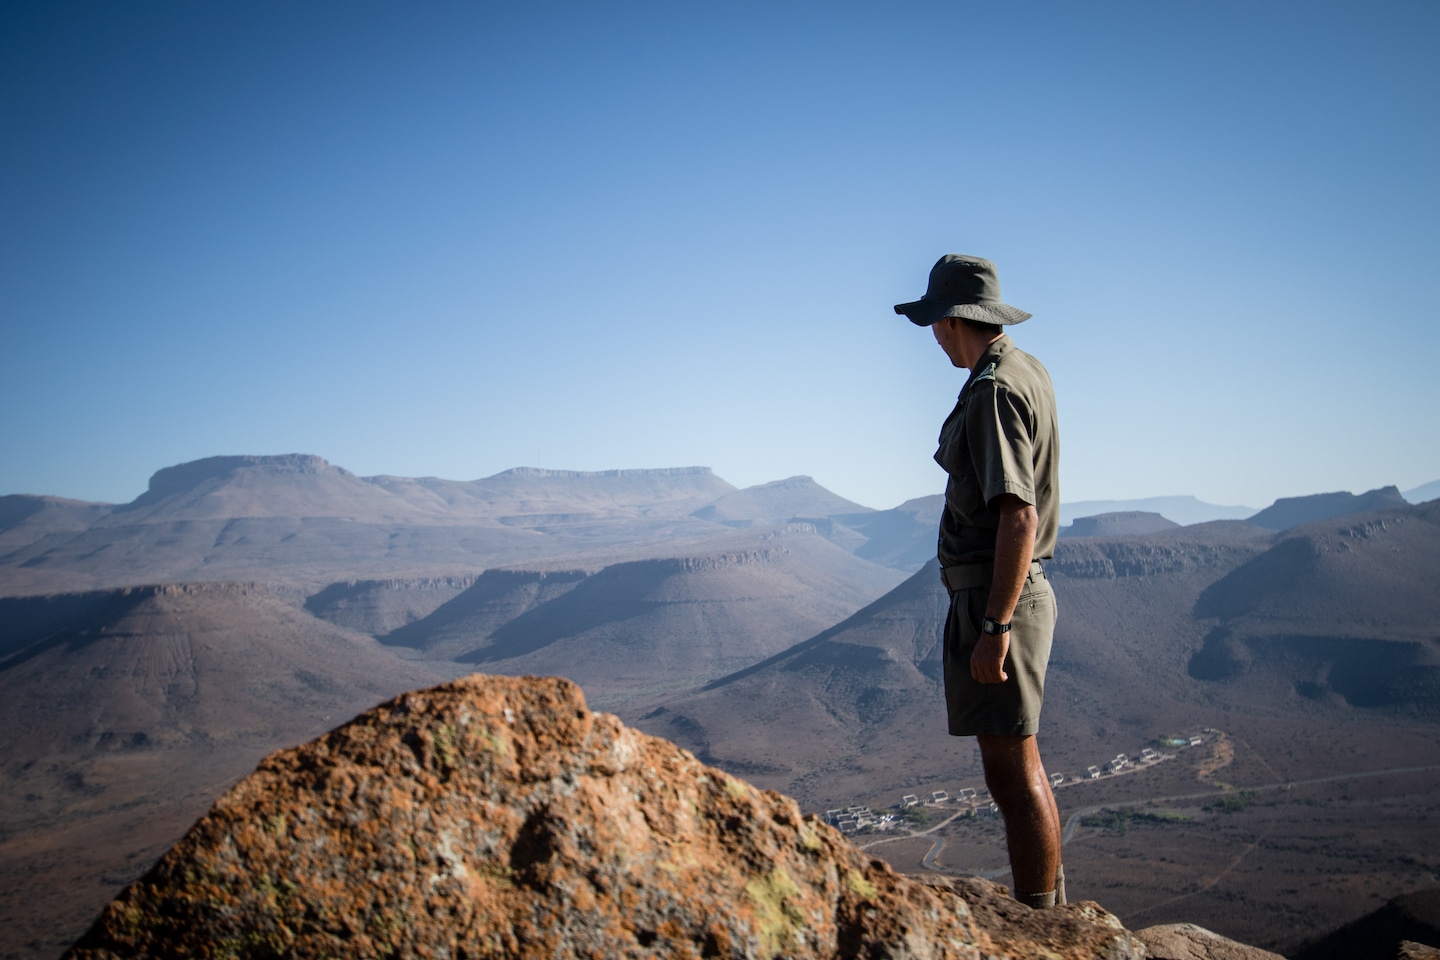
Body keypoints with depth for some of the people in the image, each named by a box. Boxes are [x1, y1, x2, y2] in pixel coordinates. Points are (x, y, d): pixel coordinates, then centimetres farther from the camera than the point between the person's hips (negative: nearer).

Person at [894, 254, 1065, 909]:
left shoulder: (994, 391, -18)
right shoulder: (1027, 371, 14)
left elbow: (1019, 518, -25)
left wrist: (994, 626, -26)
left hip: (995, 597, -11)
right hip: (1012, 592, 11)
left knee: (1012, 770, -5)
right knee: (1019, 762, 19)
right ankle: (1052, 906, 31)